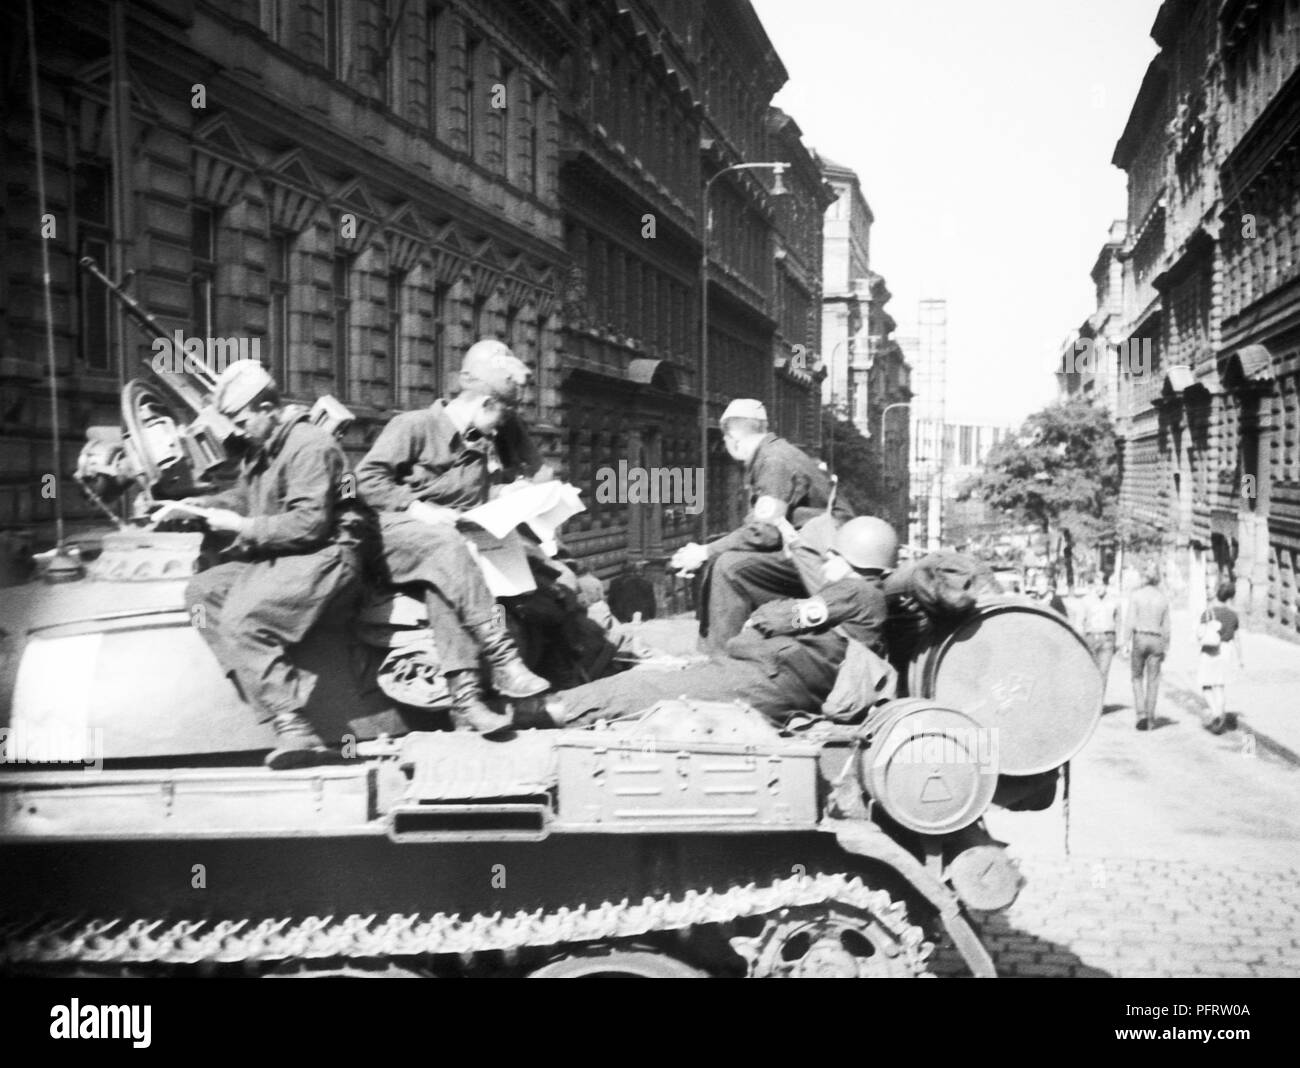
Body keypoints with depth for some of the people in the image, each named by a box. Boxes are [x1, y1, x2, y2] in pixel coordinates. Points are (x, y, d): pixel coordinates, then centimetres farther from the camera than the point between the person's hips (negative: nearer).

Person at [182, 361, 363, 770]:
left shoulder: (310, 447, -14)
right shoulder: (261, 449, 17)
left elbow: (310, 523, -20)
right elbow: (245, 496, 30)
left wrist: (242, 526, -16)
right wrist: (204, 505, 11)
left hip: (321, 559, -11)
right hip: (275, 558, 11)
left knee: (241, 619, -26)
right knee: (202, 591, -1)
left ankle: (294, 730, -28)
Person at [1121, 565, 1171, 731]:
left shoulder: (1136, 595, -7)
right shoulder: (1163, 599, 2)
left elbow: (1130, 621, -11)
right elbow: (1166, 628, 6)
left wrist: (1126, 644, -7)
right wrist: (1165, 649, 14)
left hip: (1139, 638, -2)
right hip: (1156, 641, 2)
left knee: (1137, 678, 12)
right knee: (1153, 681, 8)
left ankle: (1141, 714, -3)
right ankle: (1150, 720, 9)